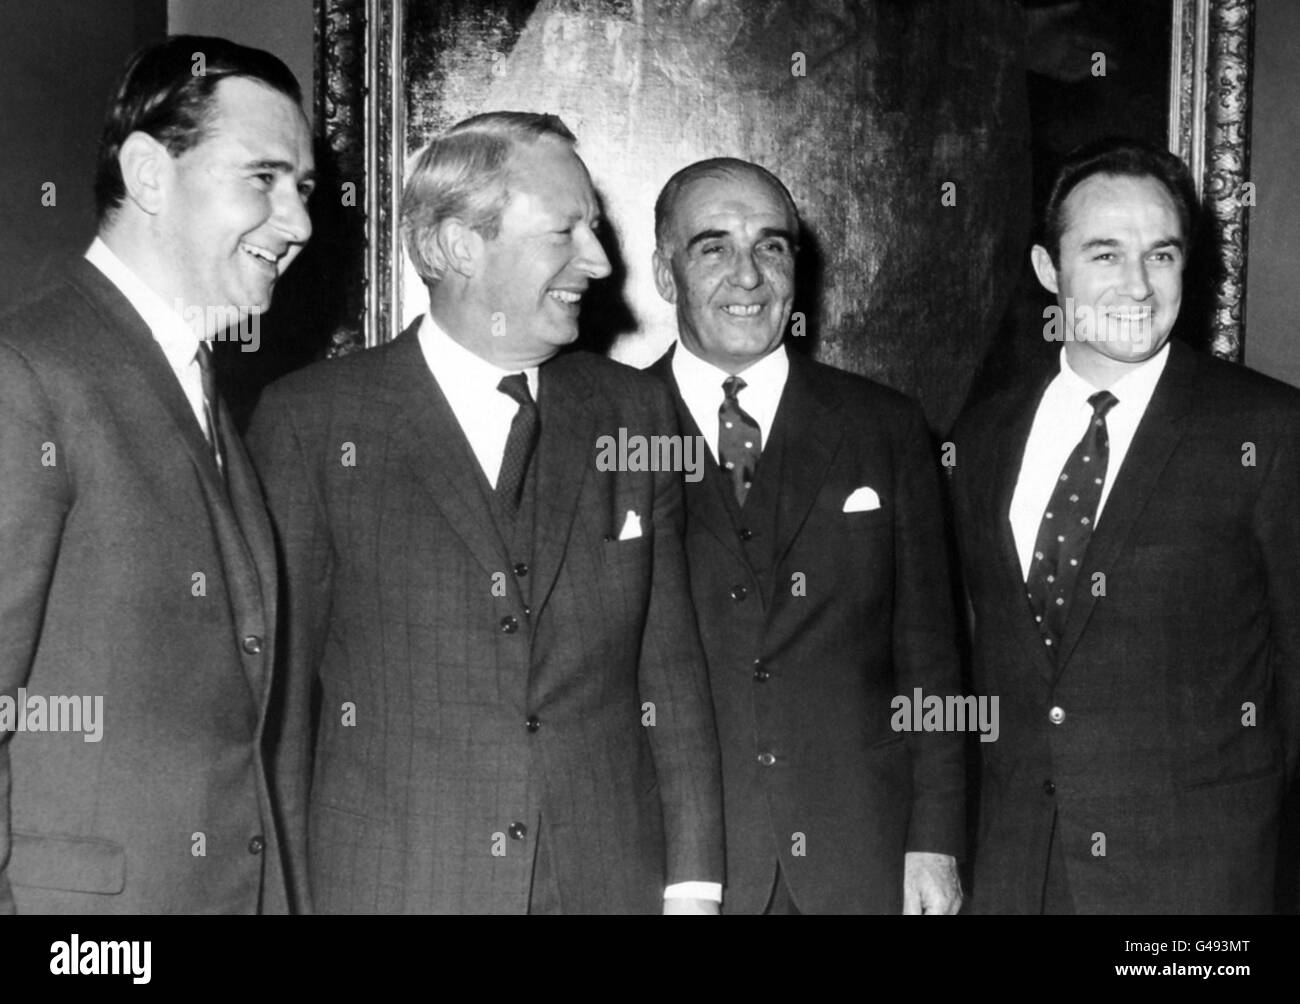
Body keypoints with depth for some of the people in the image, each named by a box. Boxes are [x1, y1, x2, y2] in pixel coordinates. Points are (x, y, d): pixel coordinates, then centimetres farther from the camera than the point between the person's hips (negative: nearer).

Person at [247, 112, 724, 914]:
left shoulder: (634, 413, 6)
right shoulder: (310, 420, -1)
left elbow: (672, 670, 6)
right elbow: (276, 678, 0)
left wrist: (692, 882, 1)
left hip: (614, 879, 3)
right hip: (389, 881, -2)